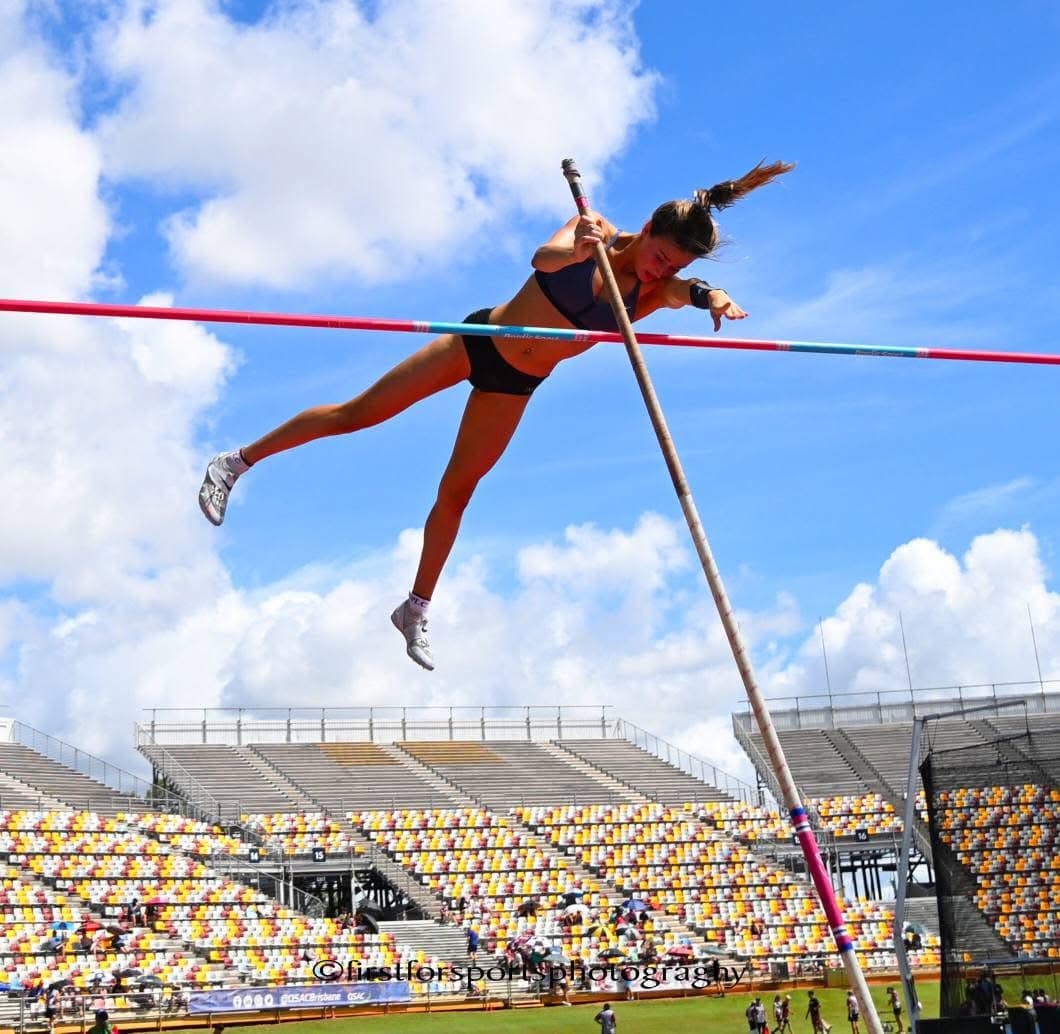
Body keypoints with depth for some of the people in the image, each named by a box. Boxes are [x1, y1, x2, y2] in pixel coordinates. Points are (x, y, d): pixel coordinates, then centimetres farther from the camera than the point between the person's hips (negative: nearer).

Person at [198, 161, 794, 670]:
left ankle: (417, 612, 26)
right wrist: (577, 250, -60)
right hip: (480, 341, -3)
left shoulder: (657, 291, -14)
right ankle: (237, 462, 13)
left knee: (458, 490, 10)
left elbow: (690, 290, -35)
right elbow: (543, 258, -38)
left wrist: (714, 298, -58)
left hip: (516, 384, 3)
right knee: (358, 414, -2)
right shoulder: (597, 233, -19)